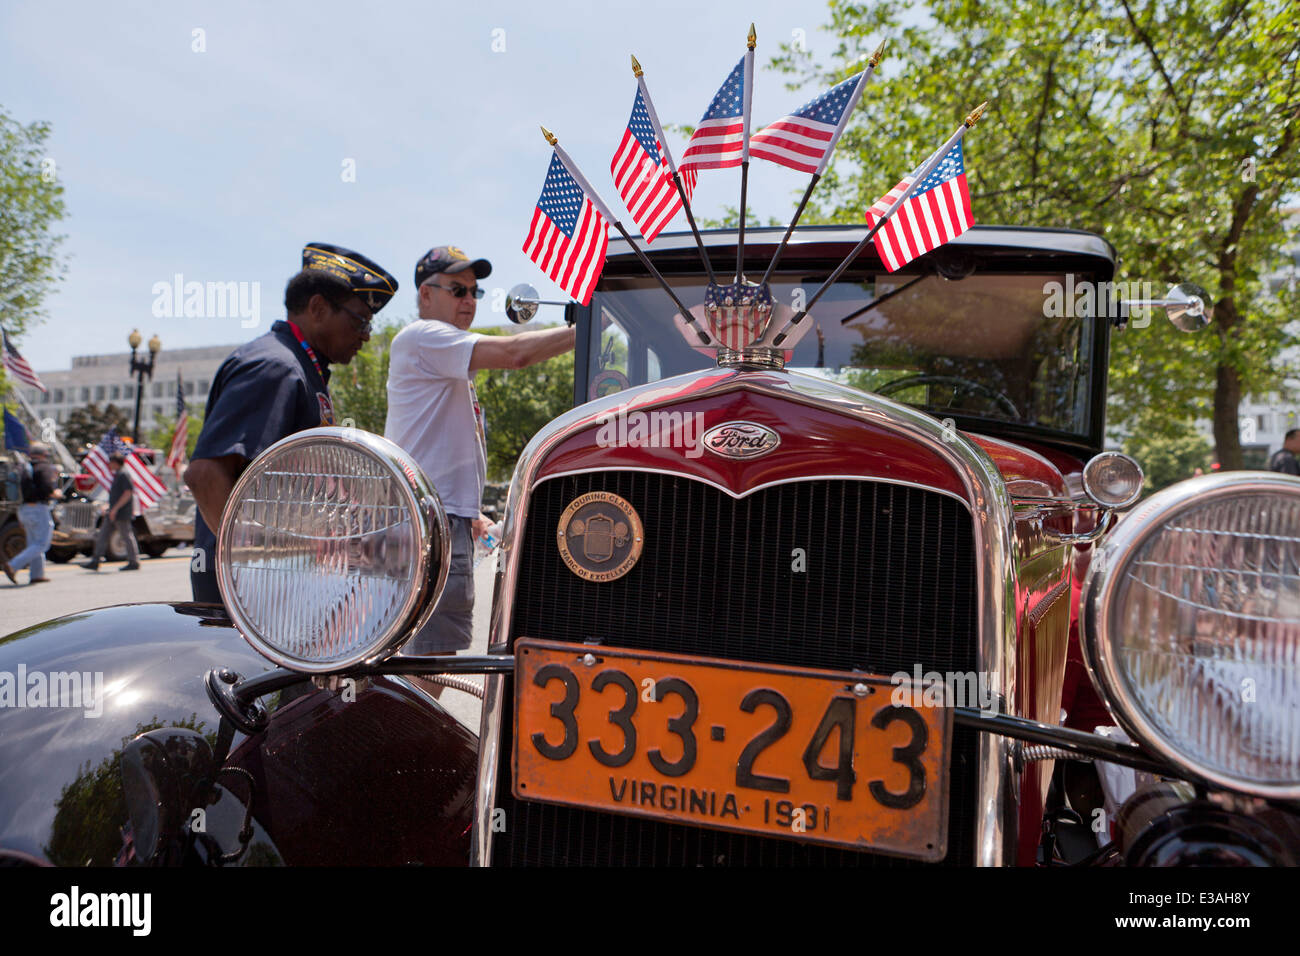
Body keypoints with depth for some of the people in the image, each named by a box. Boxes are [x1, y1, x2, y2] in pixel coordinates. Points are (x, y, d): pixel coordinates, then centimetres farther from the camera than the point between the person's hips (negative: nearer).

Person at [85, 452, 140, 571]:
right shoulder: (117, 474, 18)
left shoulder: (124, 474, -14)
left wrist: (115, 508, -23)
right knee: (102, 535, 6)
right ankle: (95, 562, 7)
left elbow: (128, 493, -22)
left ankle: (134, 562, 3)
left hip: (121, 512, -10)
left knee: (127, 536, -4)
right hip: (113, 512, 10)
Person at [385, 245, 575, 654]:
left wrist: (471, 513, 23)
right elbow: (514, 352, -22)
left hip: (449, 514, 11)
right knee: (436, 651, -11)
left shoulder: (445, 358, 24)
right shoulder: (421, 338, -9)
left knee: (428, 649, 15)